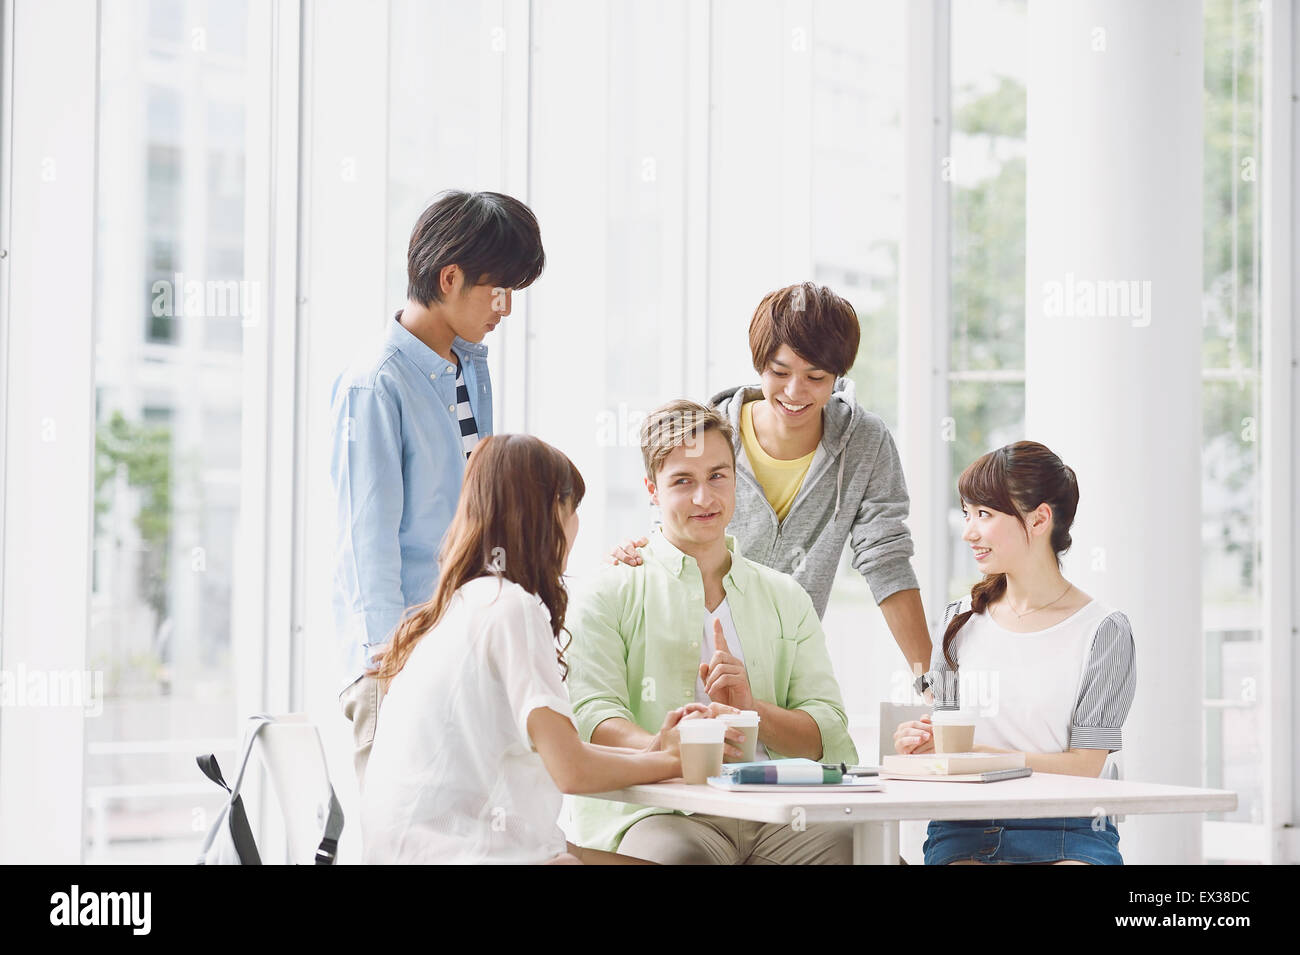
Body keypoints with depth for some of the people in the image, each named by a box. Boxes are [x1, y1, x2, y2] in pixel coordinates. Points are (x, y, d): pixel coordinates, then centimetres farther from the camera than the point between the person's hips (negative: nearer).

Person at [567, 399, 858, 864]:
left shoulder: (786, 598, 22)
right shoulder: (607, 595, 9)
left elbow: (830, 736, 13)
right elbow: (591, 714, -7)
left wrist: (750, 709, -8)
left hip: (775, 816, 4)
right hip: (658, 813, -4)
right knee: (677, 855, -40)